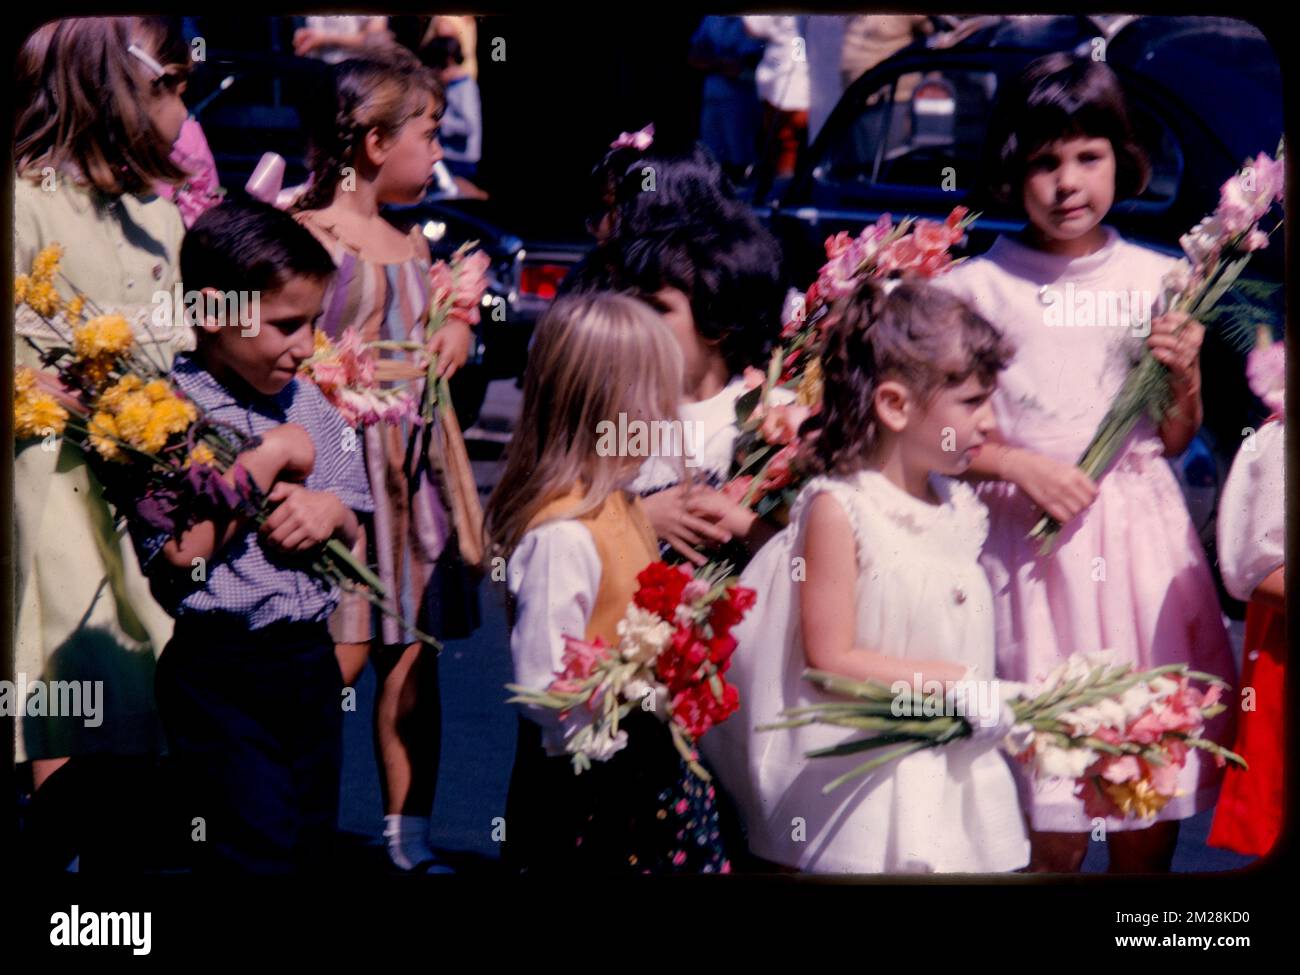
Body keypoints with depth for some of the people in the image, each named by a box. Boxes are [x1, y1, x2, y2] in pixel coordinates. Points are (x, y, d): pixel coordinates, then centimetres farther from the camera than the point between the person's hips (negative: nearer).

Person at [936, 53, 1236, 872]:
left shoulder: (1159, 281, 7)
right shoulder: (977, 288, -1)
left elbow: (1176, 440, 13)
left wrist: (1184, 374, -5)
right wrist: (1019, 465, -14)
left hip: (1143, 534, 3)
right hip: (1033, 541, -3)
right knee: (1051, 833, -4)